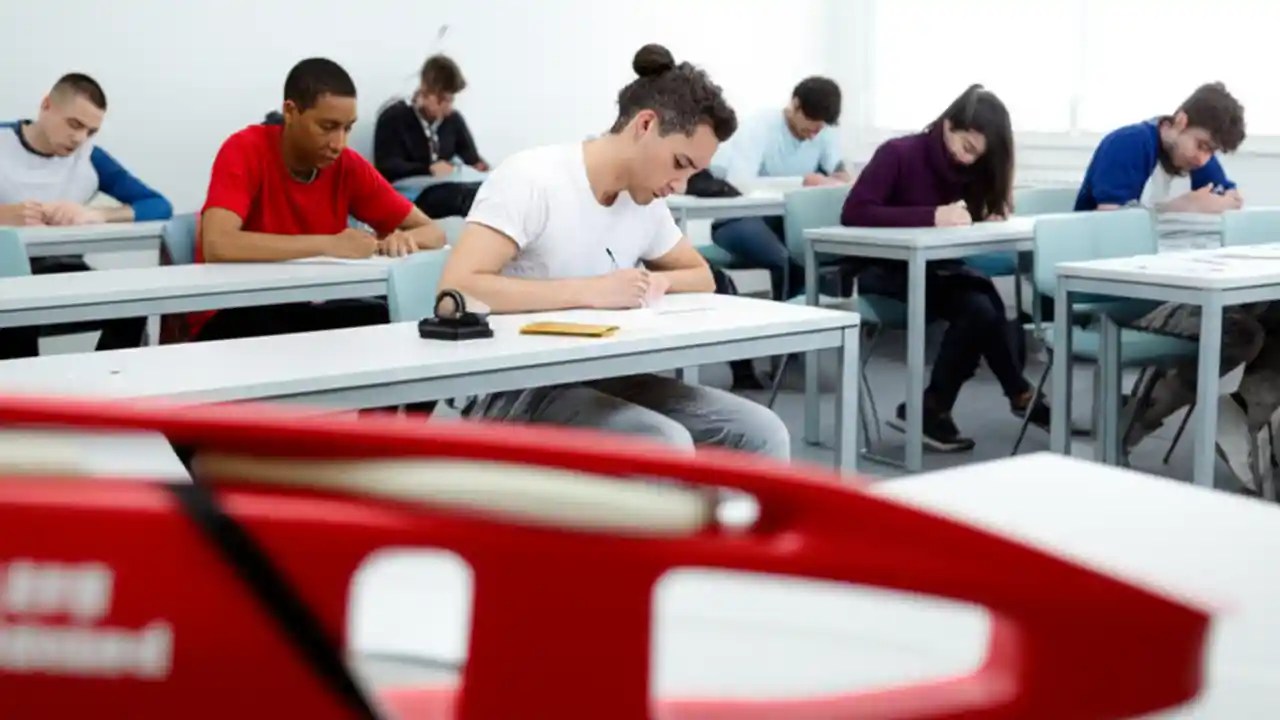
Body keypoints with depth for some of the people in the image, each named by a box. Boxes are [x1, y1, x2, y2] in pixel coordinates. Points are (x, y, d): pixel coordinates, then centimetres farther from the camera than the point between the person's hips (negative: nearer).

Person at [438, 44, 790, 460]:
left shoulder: (646, 202, 6)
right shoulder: (532, 180, -17)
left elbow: (701, 275, 22)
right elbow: (457, 290, -28)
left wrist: (659, 281, -3)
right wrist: (591, 291, -28)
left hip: (600, 380, 8)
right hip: (514, 391, -8)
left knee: (762, 434, -7)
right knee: (665, 445, -31)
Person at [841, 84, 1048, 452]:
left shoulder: (971, 167, 4)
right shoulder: (898, 154, -16)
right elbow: (854, 212, -27)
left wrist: (986, 217, -20)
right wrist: (933, 216, -34)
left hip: (934, 270, 6)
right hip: (885, 271, -6)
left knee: (980, 306, -26)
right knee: (979, 306, -28)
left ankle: (930, 410, -15)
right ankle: (1019, 396, -10)